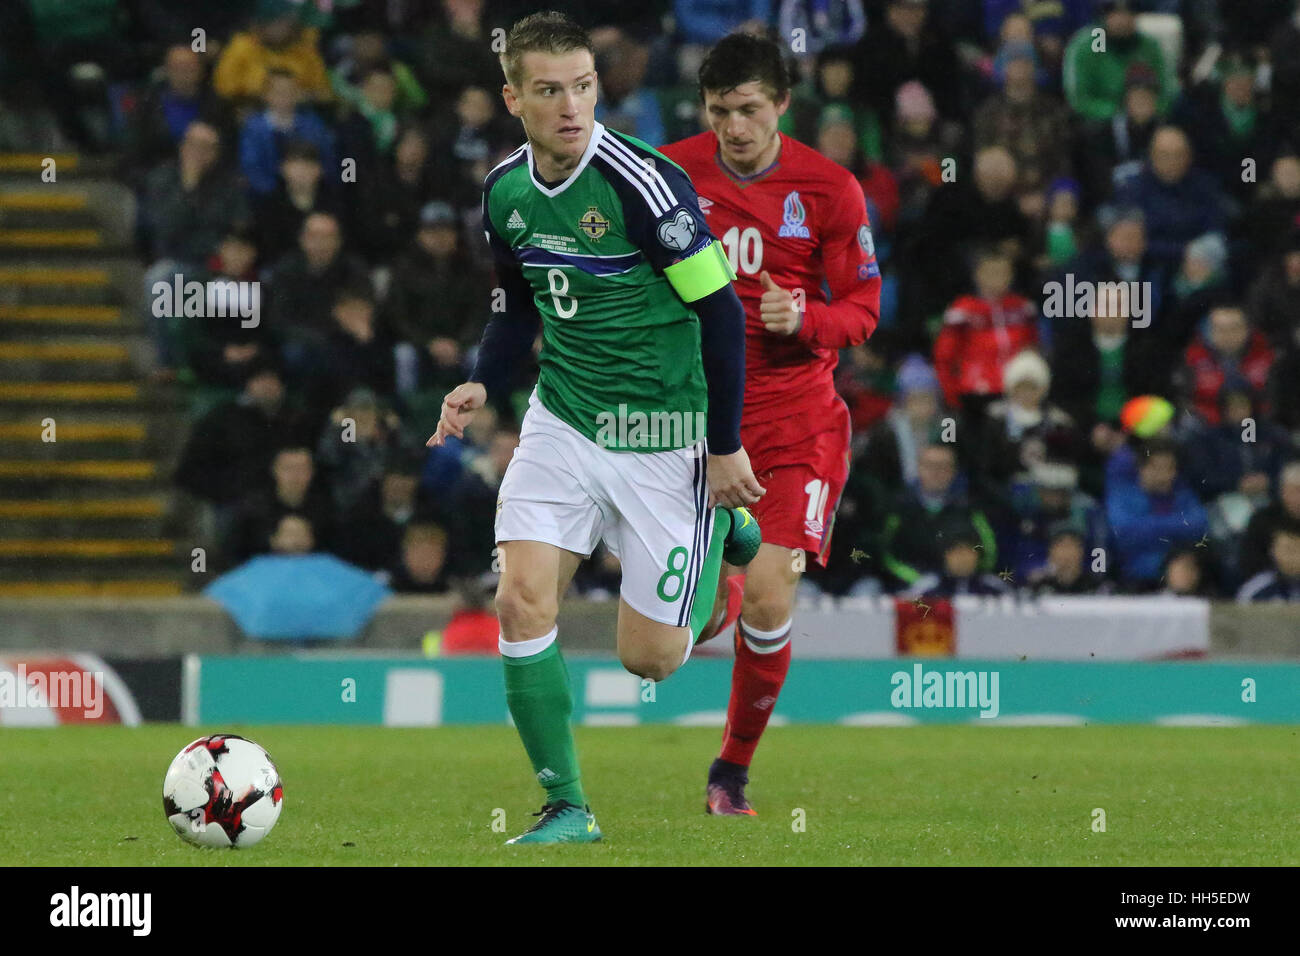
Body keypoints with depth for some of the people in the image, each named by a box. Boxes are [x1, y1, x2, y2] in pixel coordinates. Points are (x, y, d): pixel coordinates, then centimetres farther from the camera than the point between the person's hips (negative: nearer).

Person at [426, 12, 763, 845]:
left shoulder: (643, 182, -21)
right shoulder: (505, 192, -1)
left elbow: (720, 310, -15)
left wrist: (726, 447, -12)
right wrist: (482, 385, -2)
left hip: (662, 435, -5)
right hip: (562, 421, 5)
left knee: (651, 658, 2)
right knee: (522, 600, -13)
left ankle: (724, 529, 33)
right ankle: (567, 808, 1)